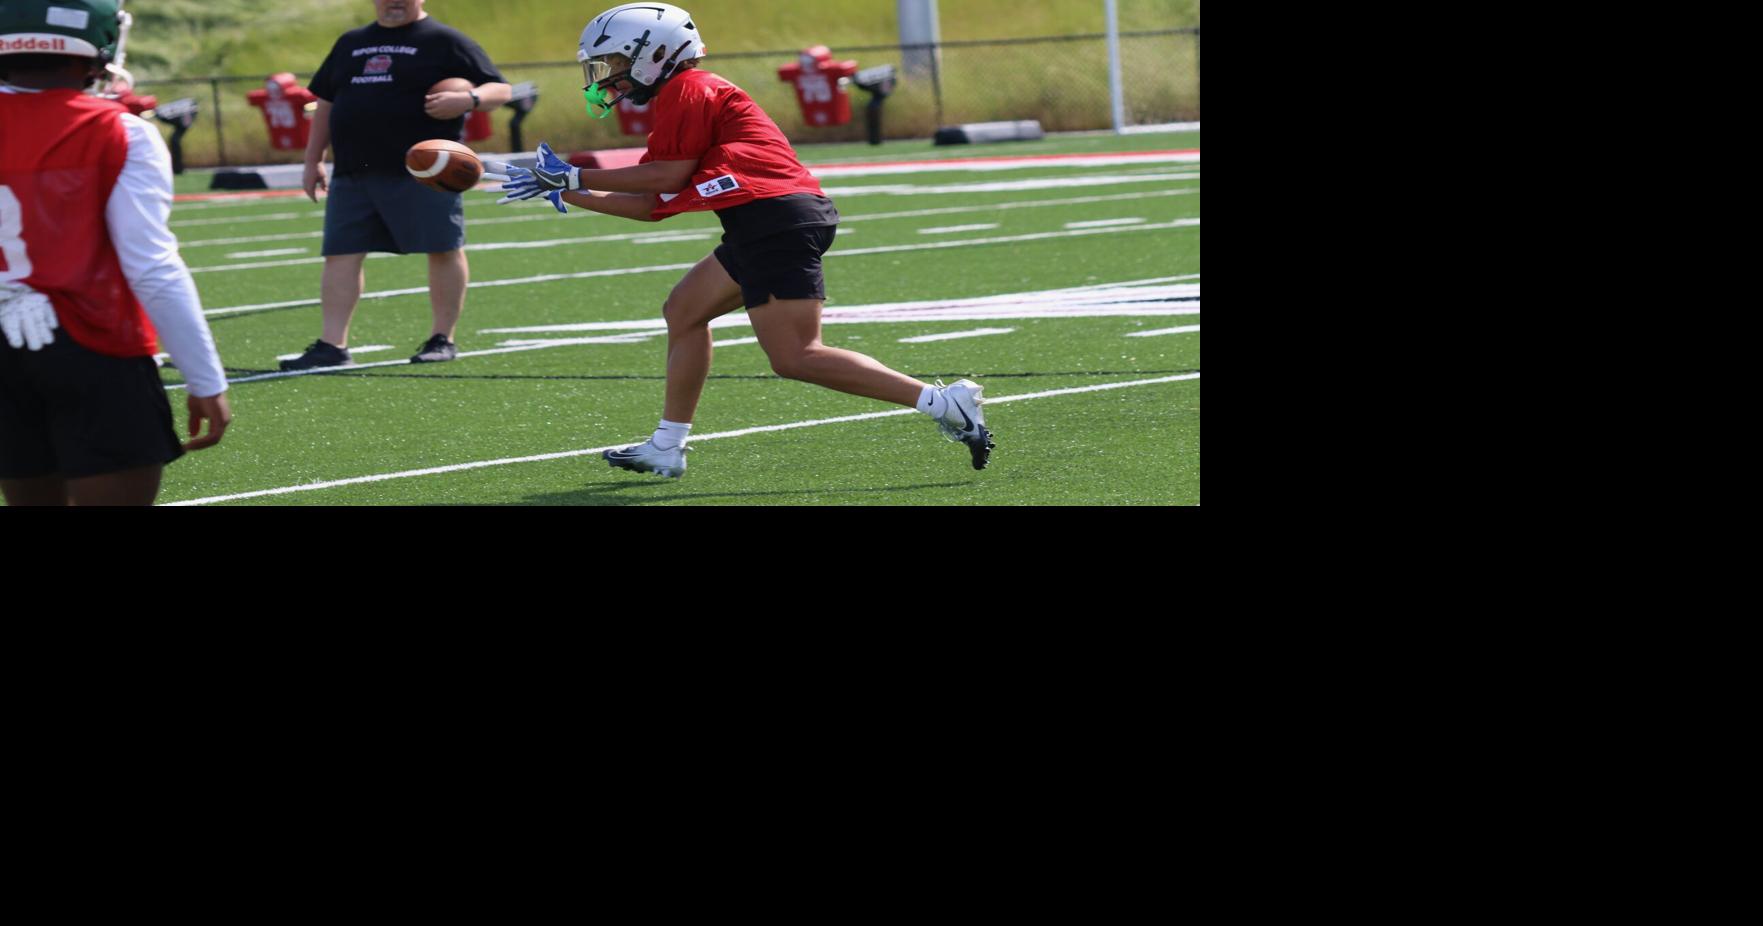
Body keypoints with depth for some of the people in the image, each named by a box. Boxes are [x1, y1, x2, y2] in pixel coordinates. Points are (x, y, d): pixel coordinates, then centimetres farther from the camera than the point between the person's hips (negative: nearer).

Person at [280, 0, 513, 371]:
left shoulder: (443, 42, 1)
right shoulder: (351, 44, 19)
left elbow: (499, 89, -1)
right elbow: (326, 102, 26)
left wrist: (468, 100, -22)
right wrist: (313, 160, 20)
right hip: (354, 174, 5)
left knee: (443, 250, -2)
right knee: (342, 254, -1)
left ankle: (443, 339, 9)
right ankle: (332, 345, -1)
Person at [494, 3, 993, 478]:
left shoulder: (687, 90, -2)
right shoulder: (677, 101, 27)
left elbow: (668, 177, -9)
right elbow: (652, 207, 24)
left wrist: (577, 176, -3)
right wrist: (568, 193, 27)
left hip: (776, 219, -11)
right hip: (764, 226, 11)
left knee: (796, 357, -14)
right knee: (685, 310, 19)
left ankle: (943, 402, -19)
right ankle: (666, 448, 23)